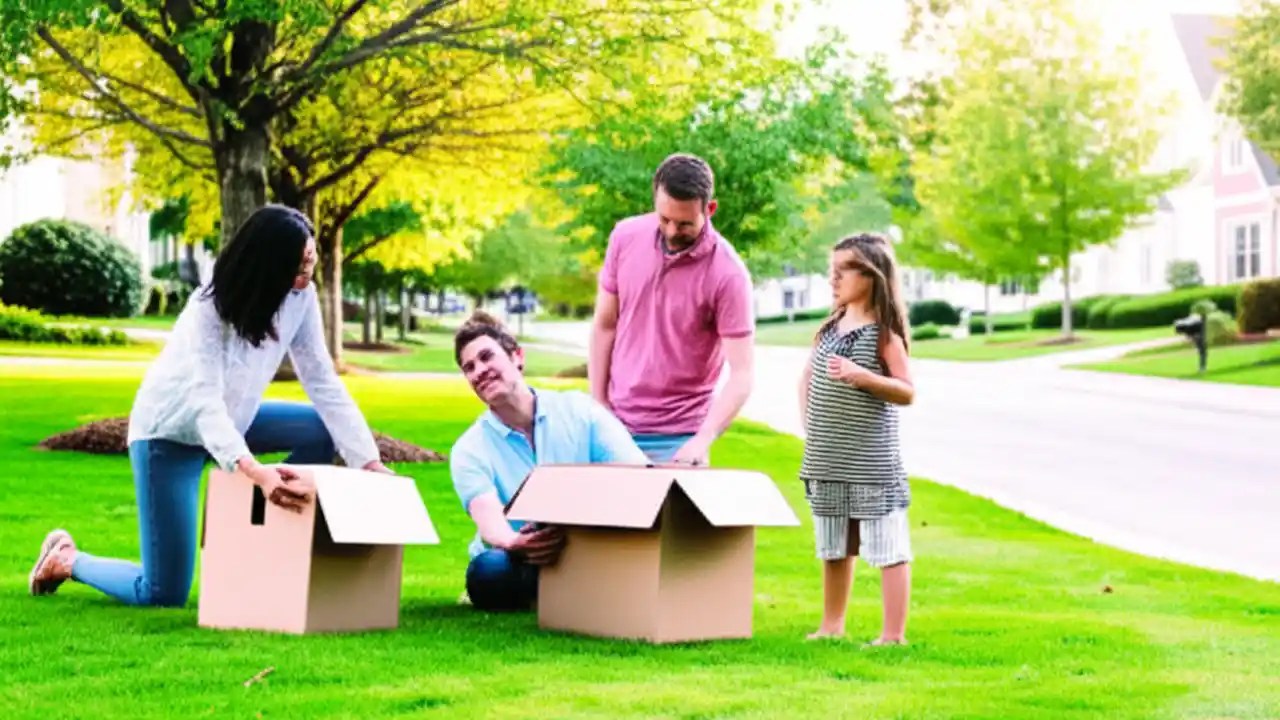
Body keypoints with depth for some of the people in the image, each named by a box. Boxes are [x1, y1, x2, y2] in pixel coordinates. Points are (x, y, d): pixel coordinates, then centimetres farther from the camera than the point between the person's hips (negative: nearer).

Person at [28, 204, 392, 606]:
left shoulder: (300, 296, -16)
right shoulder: (209, 310, -32)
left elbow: (323, 381, -14)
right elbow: (205, 405, -42)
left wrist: (368, 460, -23)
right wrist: (255, 472, -60)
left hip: (233, 420, 7)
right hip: (170, 430, -7)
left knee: (320, 430, -15)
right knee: (163, 594, -8)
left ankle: (272, 555, -3)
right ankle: (68, 559, 19)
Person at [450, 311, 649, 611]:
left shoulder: (579, 409, 0)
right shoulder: (470, 450, -2)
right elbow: (490, 522, -21)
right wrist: (515, 543, -46)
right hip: (518, 566, -1)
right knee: (490, 571, -37)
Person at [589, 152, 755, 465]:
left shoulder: (728, 274, -15)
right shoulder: (626, 237, -2)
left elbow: (741, 375, -17)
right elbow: (604, 326, 7)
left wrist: (703, 440, -29)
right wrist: (598, 406, 4)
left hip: (677, 438, -4)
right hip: (615, 424, 4)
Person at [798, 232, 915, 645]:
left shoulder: (884, 333, -9)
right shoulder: (831, 325, 10)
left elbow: (907, 393, -12)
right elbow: (808, 378, 19)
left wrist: (863, 377, -25)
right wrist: (810, 423, 8)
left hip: (870, 459, -7)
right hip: (827, 459, 7)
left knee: (888, 547, -4)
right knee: (834, 548, 18)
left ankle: (893, 635, -2)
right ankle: (831, 626, 30)